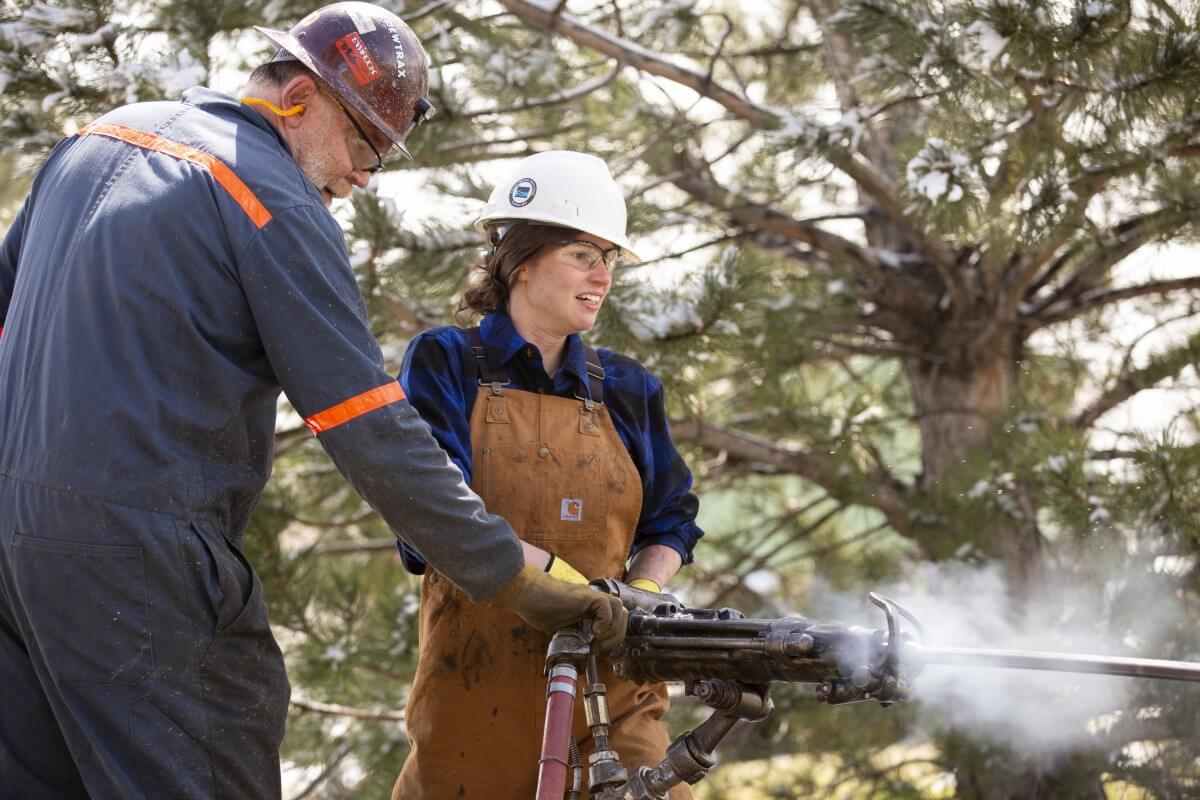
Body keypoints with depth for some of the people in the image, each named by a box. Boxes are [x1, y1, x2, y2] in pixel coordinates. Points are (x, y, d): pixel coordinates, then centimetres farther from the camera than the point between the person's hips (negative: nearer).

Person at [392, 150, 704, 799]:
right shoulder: (445, 362, 4)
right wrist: (552, 573, -25)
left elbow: (669, 522, 17)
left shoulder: (626, 389, 17)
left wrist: (643, 593, -6)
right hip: (479, 683, -3)